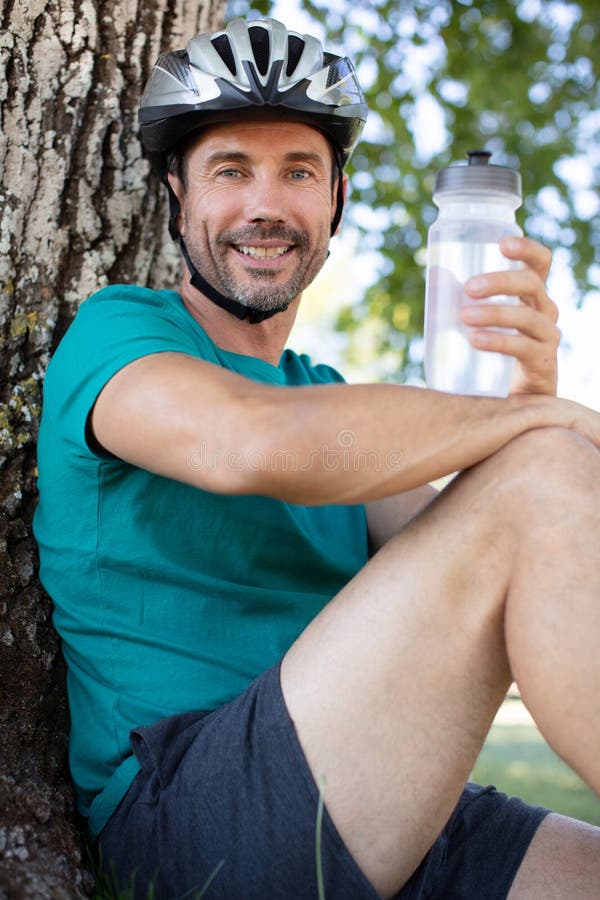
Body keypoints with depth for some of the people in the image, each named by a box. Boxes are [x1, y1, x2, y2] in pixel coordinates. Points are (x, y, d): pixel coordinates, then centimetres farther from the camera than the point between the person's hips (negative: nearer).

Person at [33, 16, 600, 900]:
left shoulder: (324, 396, 21)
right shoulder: (116, 329, -1)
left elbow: (453, 571, 9)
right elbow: (263, 444, -24)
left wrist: (525, 393, -8)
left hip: (375, 820, 6)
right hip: (184, 818, -6)